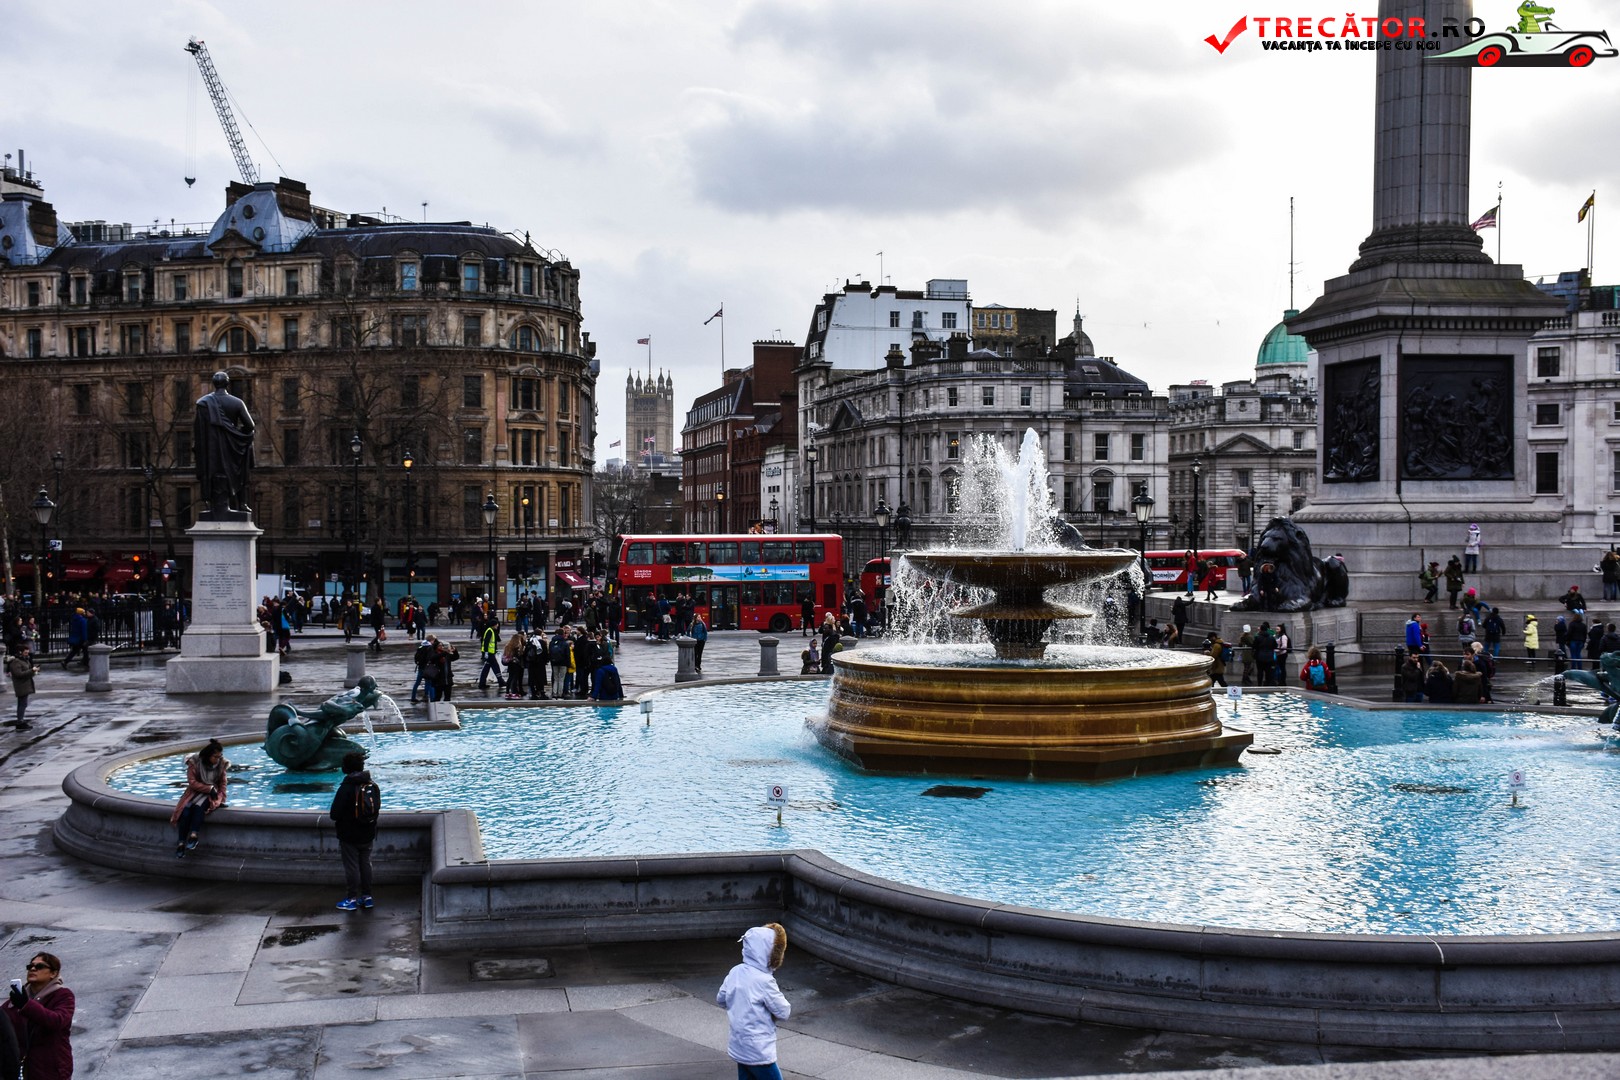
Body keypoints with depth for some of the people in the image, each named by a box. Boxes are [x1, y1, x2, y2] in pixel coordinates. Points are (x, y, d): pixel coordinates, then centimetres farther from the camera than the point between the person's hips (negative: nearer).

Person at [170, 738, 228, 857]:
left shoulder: (222, 765, -1)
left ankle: (193, 836, -42)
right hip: (195, 792, 0)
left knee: (199, 806, -34)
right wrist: (209, 788, -18)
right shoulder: (195, 762, -8)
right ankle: (181, 842, -31)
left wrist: (220, 800, -7)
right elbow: (192, 782, -10)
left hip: (211, 794, 0)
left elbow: (222, 785, 6)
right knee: (186, 808, -30)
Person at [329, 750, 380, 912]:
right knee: (365, 864, 15)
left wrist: (336, 819, 3)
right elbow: (377, 809, 8)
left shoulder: (346, 788, -20)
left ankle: (352, 898, 9)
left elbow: (334, 814, -19)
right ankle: (366, 896, 21)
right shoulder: (373, 786, -2)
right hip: (368, 835, 5)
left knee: (351, 866, 4)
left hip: (349, 835, -5)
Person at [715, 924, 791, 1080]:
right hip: (758, 1052, -8)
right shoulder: (764, 980, -22)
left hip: (739, 1048, 8)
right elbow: (783, 1012, -14)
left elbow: (721, 1000, 14)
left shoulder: (735, 972, -1)